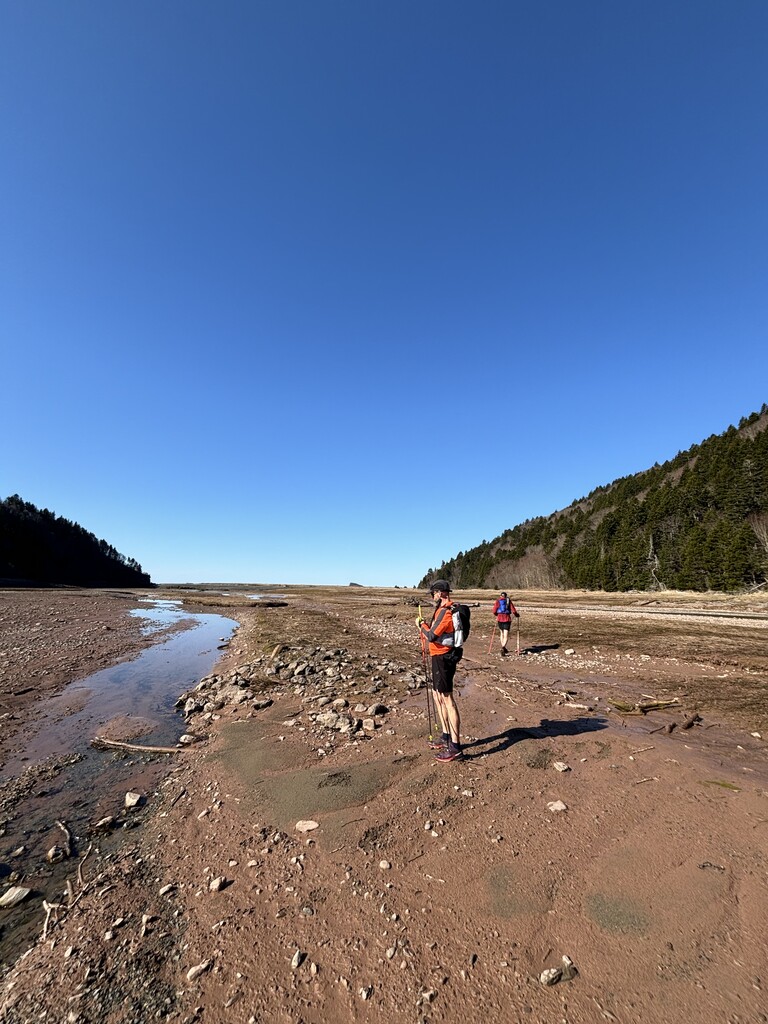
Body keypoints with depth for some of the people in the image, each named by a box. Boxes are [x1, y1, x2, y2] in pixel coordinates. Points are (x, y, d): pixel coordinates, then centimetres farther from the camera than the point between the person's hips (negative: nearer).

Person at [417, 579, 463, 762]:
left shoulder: (445, 612, -20)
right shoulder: (443, 610, 12)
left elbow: (431, 636, -21)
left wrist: (421, 625, -6)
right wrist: (427, 625, 7)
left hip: (443, 658, -11)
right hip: (439, 657, 11)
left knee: (447, 699, -6)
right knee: (438, 696, 19)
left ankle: (455, 747, 1)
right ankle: (446, 738, 31)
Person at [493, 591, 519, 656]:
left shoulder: (498, 601, 2)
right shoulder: (508, 601, 3)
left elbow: (494, 611, -4)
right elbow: (513, 611, -3)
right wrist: (517, 615, 17)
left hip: (499, 619, 2)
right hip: (507, 619, -2)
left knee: (502, 634, 23)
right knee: (505, 636, -2)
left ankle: (503, 649, 30)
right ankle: (503, 648, -25)